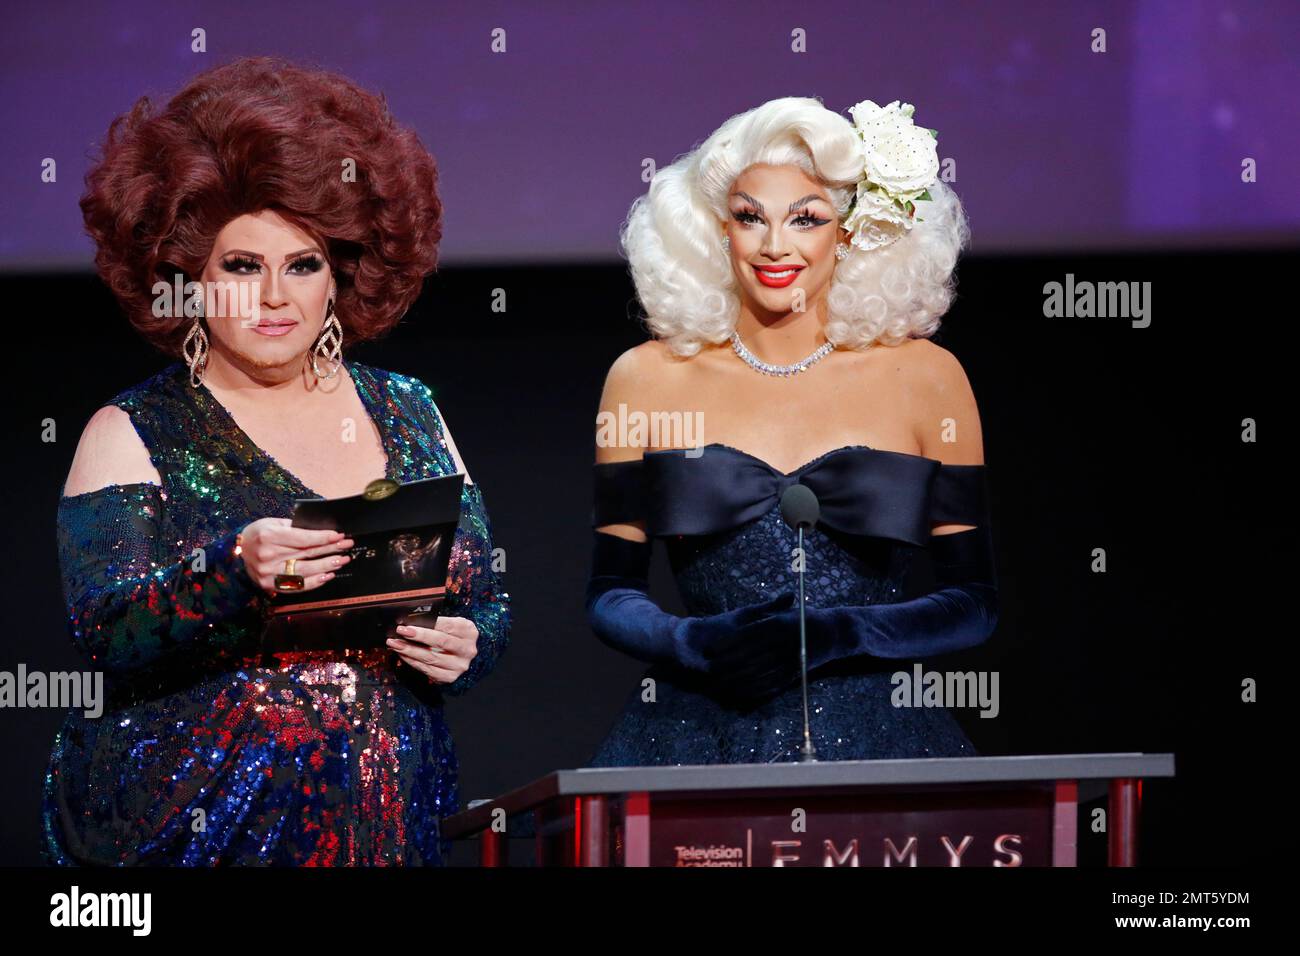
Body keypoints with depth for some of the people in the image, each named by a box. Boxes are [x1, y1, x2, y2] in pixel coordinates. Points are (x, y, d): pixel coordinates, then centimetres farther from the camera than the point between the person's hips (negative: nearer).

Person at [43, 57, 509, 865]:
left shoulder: (408, 415, 9)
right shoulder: (136, 434, -2)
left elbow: (490, 607, 13)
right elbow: (107, 632, -14)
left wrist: (464, 648, -9)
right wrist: (237, 571, -31)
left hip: (388, 826, 3)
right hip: (196, 829, -3)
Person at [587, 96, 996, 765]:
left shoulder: (923, 378, 6)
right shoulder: (648, 378, 7)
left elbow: (973, 602, 5)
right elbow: (611, 592, 10)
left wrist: (836, 636, -10)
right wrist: (696, 643, -10)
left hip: (872, 743, -1)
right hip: (694, 743, 1)